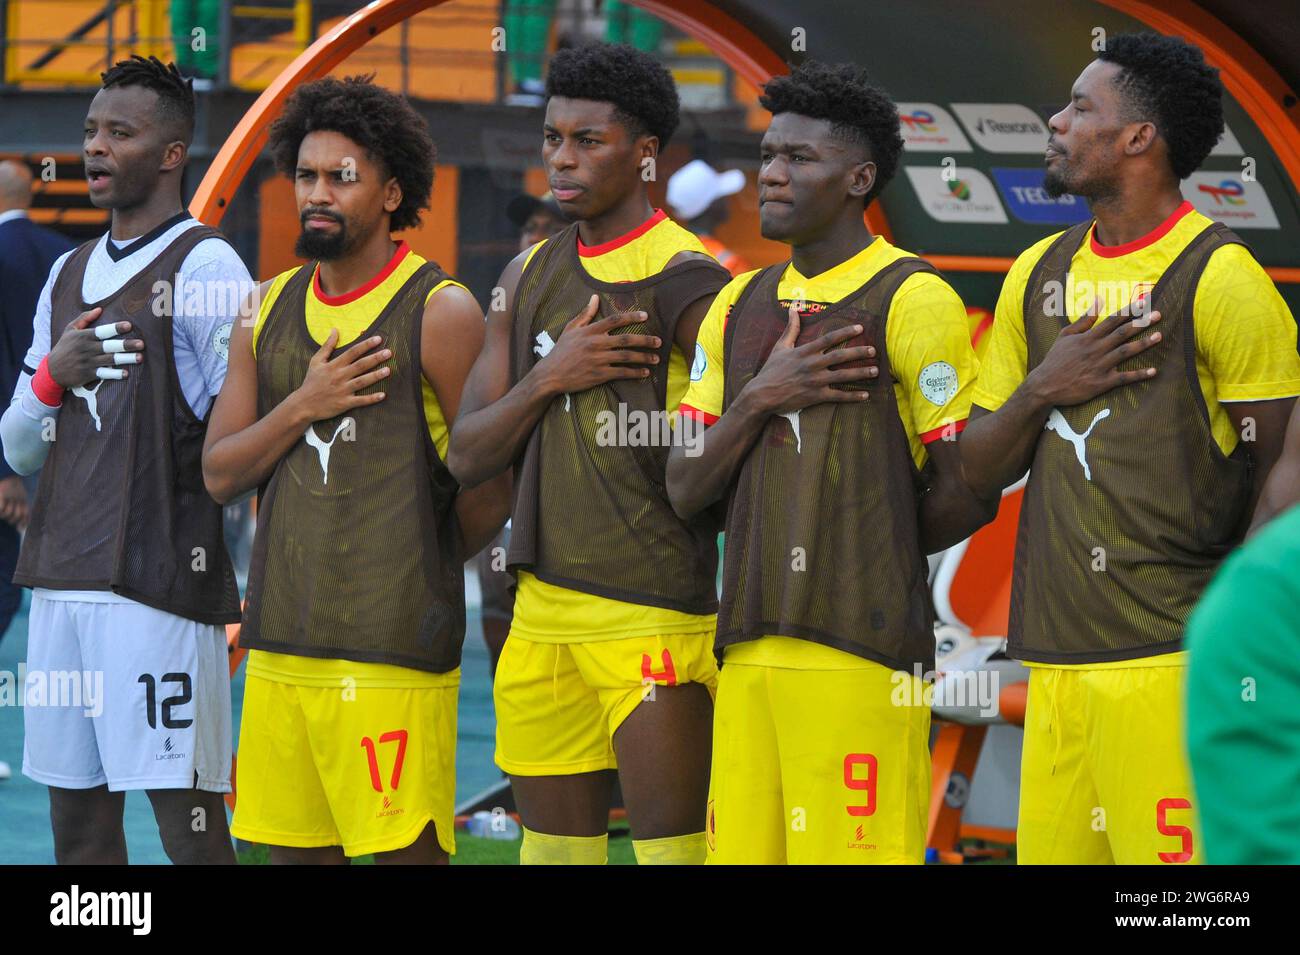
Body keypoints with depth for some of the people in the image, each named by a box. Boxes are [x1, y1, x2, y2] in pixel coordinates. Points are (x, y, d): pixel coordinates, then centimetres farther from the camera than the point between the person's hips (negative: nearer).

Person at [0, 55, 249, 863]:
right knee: (78, 821, 7)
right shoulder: (69, 275, 18)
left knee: (188, 822, -8)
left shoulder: (204, 268, -5)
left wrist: (261, 589, -14)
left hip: (159, 582, -7)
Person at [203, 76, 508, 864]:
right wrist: (303, 405, -6)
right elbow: (220, 474, 10)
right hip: (280, 645, 6)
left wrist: (415, 570, 7)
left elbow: (492, 486, -4)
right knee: (294, 848, 9)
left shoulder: (440, 311, -5)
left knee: (405, 851, -7)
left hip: (390, 651, -6)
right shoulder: (271, 309, 13)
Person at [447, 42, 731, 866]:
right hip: (541, 612, 7)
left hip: (652, 615, -7)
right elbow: (468, 458, 9)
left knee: (670, 843, -8)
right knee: (554, 842, 10)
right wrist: (547, 379, -4)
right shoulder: (531, 278, 14)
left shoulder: (684, 280, -9)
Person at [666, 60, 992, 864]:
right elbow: (686, 490, 12)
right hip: (749, 650, 7)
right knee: (743, 849, 5)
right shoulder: (740, 307, 17)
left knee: (852, 848, -9)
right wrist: (758, 399, -3)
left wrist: (867, 552, 2)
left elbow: (969, 495, -7)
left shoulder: (912, 301, -5)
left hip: (861, 654, -7)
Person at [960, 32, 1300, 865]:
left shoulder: (1218, 278, -6)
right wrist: (1042, 389, -2)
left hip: (1173, 662, -7)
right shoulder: (1039, 275, 16)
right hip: (1056, 662, 7)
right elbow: (978, 470, 18)